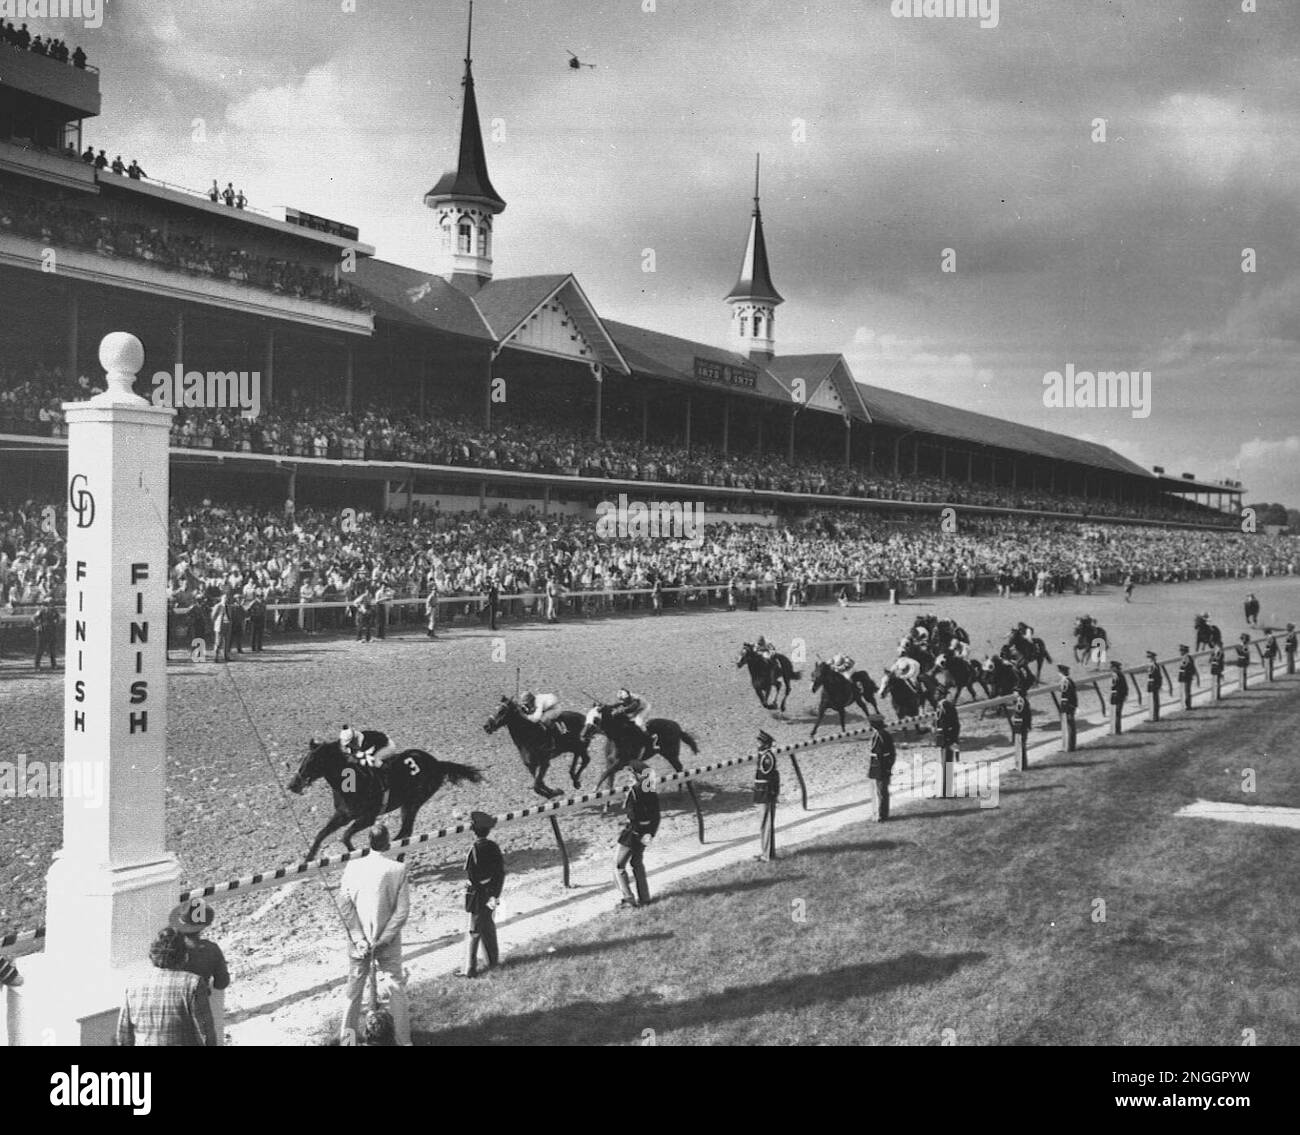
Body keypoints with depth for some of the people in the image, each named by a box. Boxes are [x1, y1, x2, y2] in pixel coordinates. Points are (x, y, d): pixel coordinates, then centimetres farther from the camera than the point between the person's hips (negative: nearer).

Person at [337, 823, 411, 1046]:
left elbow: (344, 904, -9)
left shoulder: (352, 866, -8)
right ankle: (403, 1039, 17)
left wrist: (358, 938, -8)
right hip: (388, 943, -1)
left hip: (358, 940, 1)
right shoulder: (398, 869, -13)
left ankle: (347, 1038, 17)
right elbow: (402, 910, -14)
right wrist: (383, 940, -9)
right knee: (397, 988, 12)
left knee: (354, 988, 15)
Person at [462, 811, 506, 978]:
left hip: (477, 896, -6)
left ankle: (470, 969, 3)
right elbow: (501, 872, 5)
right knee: (489, 928, 21)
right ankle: (493, 961, 31)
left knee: (473, 932, 1)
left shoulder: (474, 850, -20)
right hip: (491, 894, 6)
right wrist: (495, 893, 10)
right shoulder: (494, 847, 0)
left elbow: (471, 875, -19)